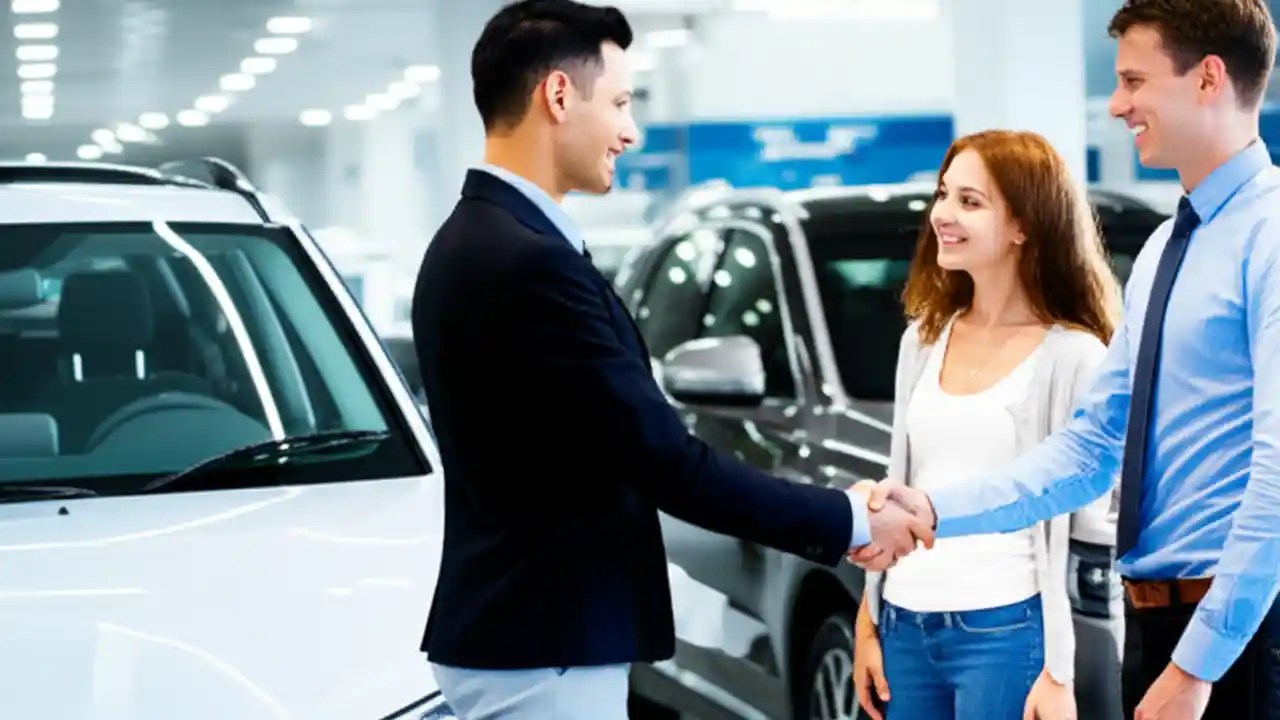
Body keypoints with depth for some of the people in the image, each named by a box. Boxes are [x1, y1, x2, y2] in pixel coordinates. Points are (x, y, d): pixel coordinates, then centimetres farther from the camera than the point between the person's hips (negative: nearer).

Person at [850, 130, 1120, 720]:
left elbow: (1067, 526, -7)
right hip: (906, 628, 6)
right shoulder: (922, 339, 13)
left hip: (1005, 630, -6)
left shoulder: (1071, 355, -5)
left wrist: (1058, 672, -9)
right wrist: (869, 622, 15)